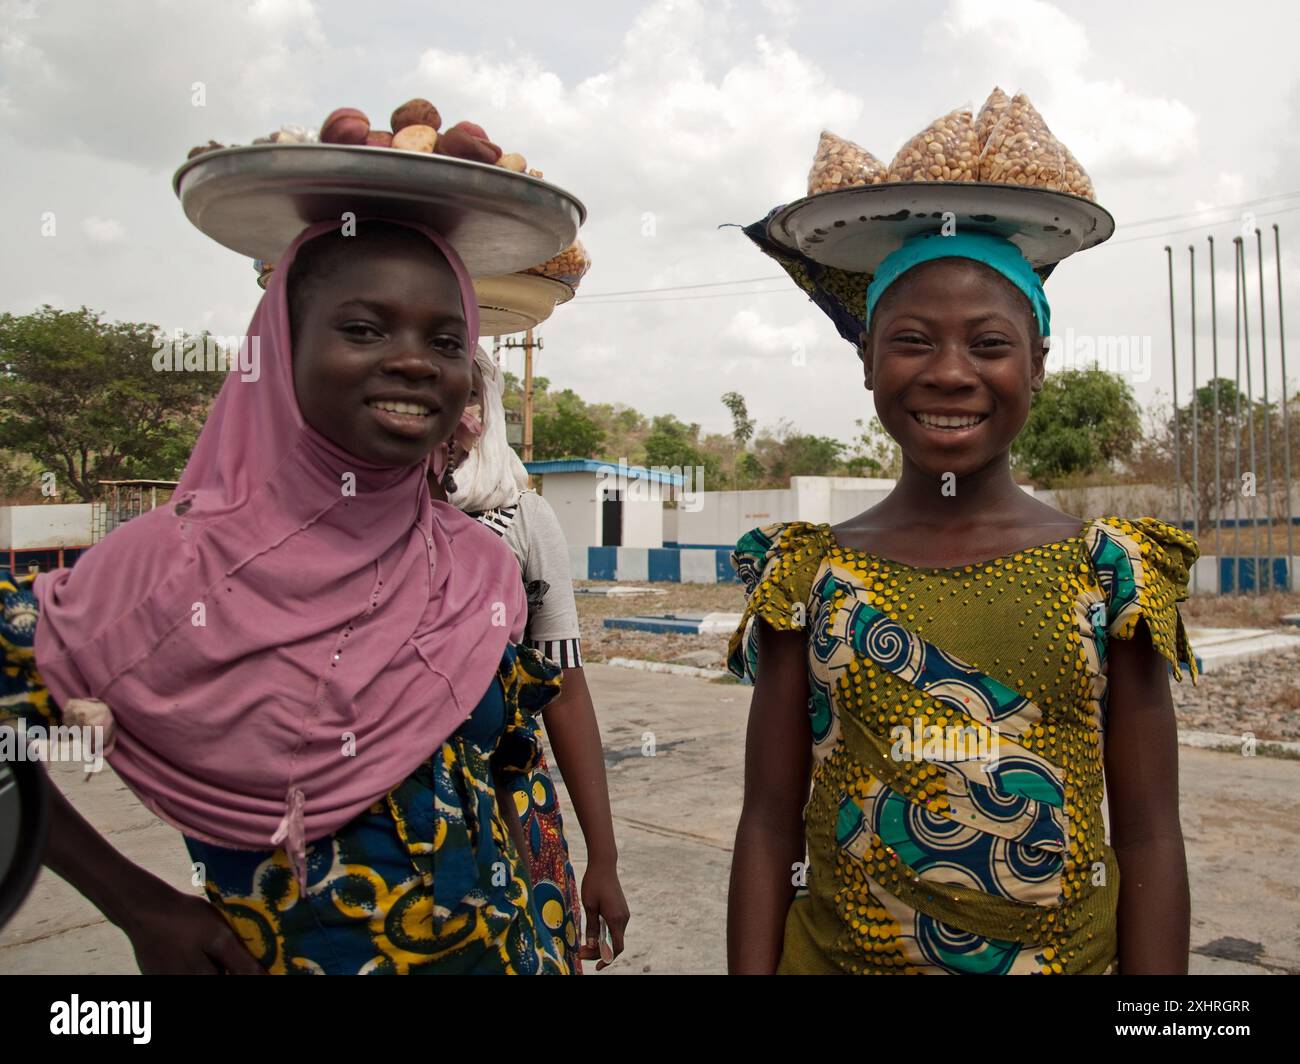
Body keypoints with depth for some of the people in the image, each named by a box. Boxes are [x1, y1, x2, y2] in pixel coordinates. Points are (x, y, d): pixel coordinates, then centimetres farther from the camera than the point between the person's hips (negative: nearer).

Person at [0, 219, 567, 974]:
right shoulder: (179, 565, -18)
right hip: (285, 957, -3)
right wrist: (140, 908, -10)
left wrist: (546, 951, 6)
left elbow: (513, 771, 5)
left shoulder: (483, 568, -7)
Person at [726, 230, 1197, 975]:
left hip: (1070, 955, 1)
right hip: (840, 953, 0)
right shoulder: (808, 576, -6)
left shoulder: (1112, 572, -6)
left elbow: (1149, 837, -4)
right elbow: (771, 824, -4)